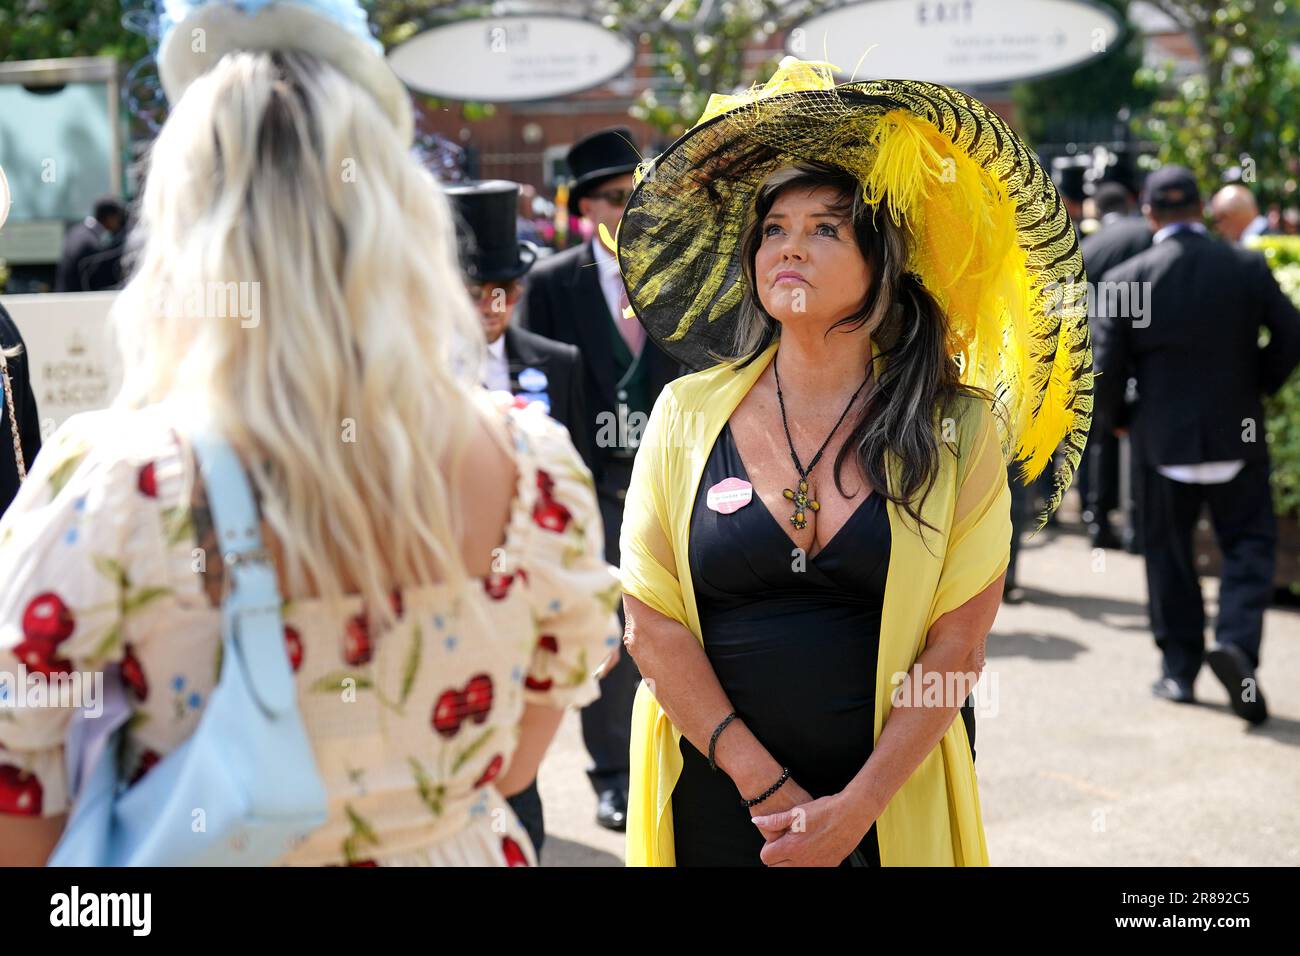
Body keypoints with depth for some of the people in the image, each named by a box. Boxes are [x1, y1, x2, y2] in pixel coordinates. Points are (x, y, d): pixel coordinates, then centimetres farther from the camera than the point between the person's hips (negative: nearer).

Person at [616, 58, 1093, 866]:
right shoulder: (688, 413, -2)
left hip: (895, 796, -1)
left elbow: (956, 647, -7)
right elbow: (651, 624, -5)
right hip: (714, 795, 1)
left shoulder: (959, 430, -5)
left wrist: (853, 808, -14)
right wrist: (768, 787, -11)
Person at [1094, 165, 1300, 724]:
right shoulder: (1248, 269, -5)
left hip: (1163, 439, 0)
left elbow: (1105, 369, -9)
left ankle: (1179, 668, 18)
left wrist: (1113, 417, 9)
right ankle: (1236, 641, -12)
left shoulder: (1125, 281, -9)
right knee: (1248, 544, 10)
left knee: (1169, 553, 14)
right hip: (1238, 436, 0)